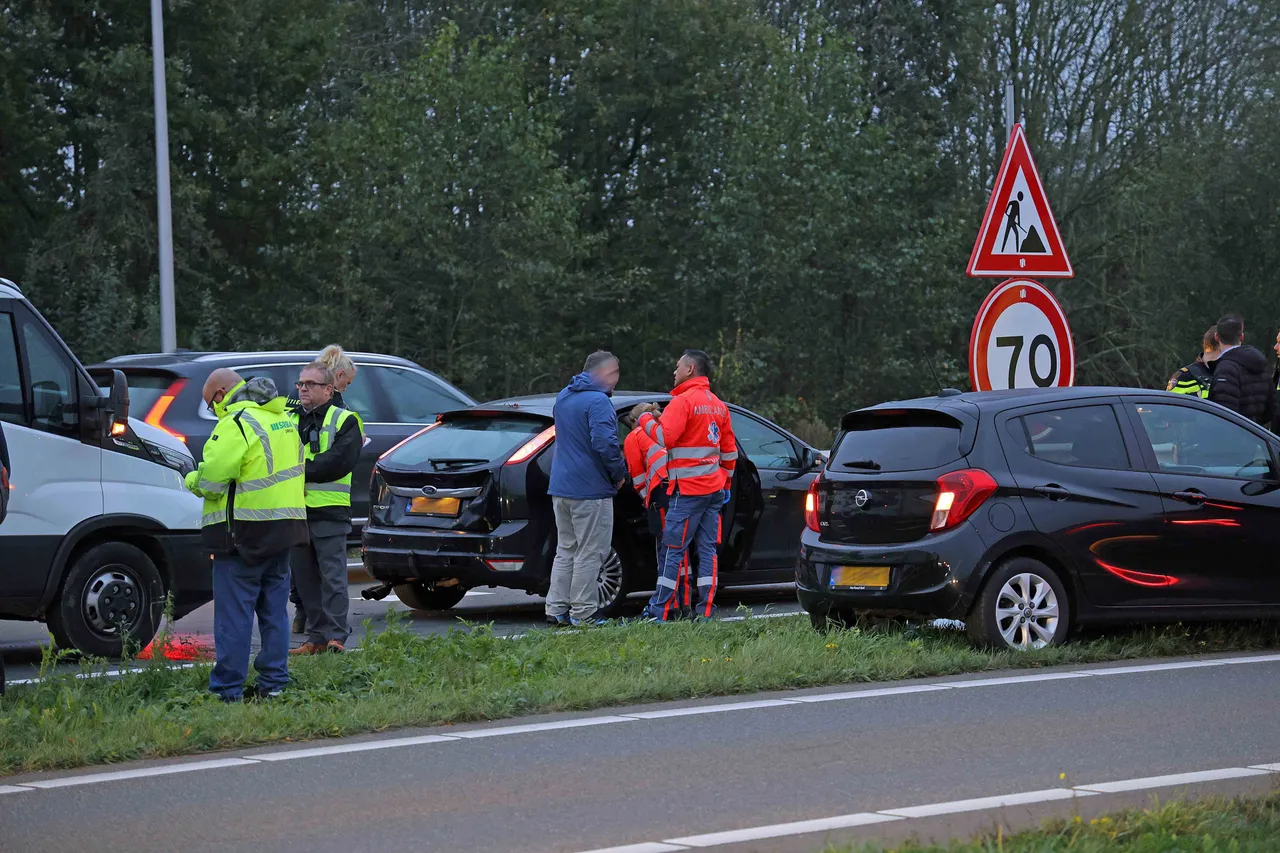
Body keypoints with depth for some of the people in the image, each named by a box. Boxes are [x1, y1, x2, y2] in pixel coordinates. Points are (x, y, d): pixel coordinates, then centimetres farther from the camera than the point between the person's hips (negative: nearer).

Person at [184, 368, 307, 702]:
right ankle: (273, 684, 16)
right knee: (274, 610, 14)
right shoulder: (283, 420, 15)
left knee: (233, 613, -4)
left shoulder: (236, 423, -14)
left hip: (243, 534, -9)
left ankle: (227, 690, -4)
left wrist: (192, 480, 2)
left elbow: (212, 479, -19)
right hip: (284, 527, 9)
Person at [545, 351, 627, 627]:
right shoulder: (598, 402, -16)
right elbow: (605, 443, -26)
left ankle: (556, 609, 14)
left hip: (561, 488, 9)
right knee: (590, 553, -2)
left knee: (565, 550, 15)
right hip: (590, 490, -9)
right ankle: (582, 613, 0)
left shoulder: (563, 398, 14)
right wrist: (619, 474, -9)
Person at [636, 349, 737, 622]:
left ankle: (660, 610, -5)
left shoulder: (684, 401, -11)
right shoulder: (718, 405, 15)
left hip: (687, 489, -8)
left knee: (673, 549, -5)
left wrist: (646, 419, -5)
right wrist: (726, 483, 27)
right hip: (713, 488, 8)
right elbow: (729, 449, 20)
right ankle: (706, 609, 7)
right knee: (707, 548, 8)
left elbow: (665, 436, -22)